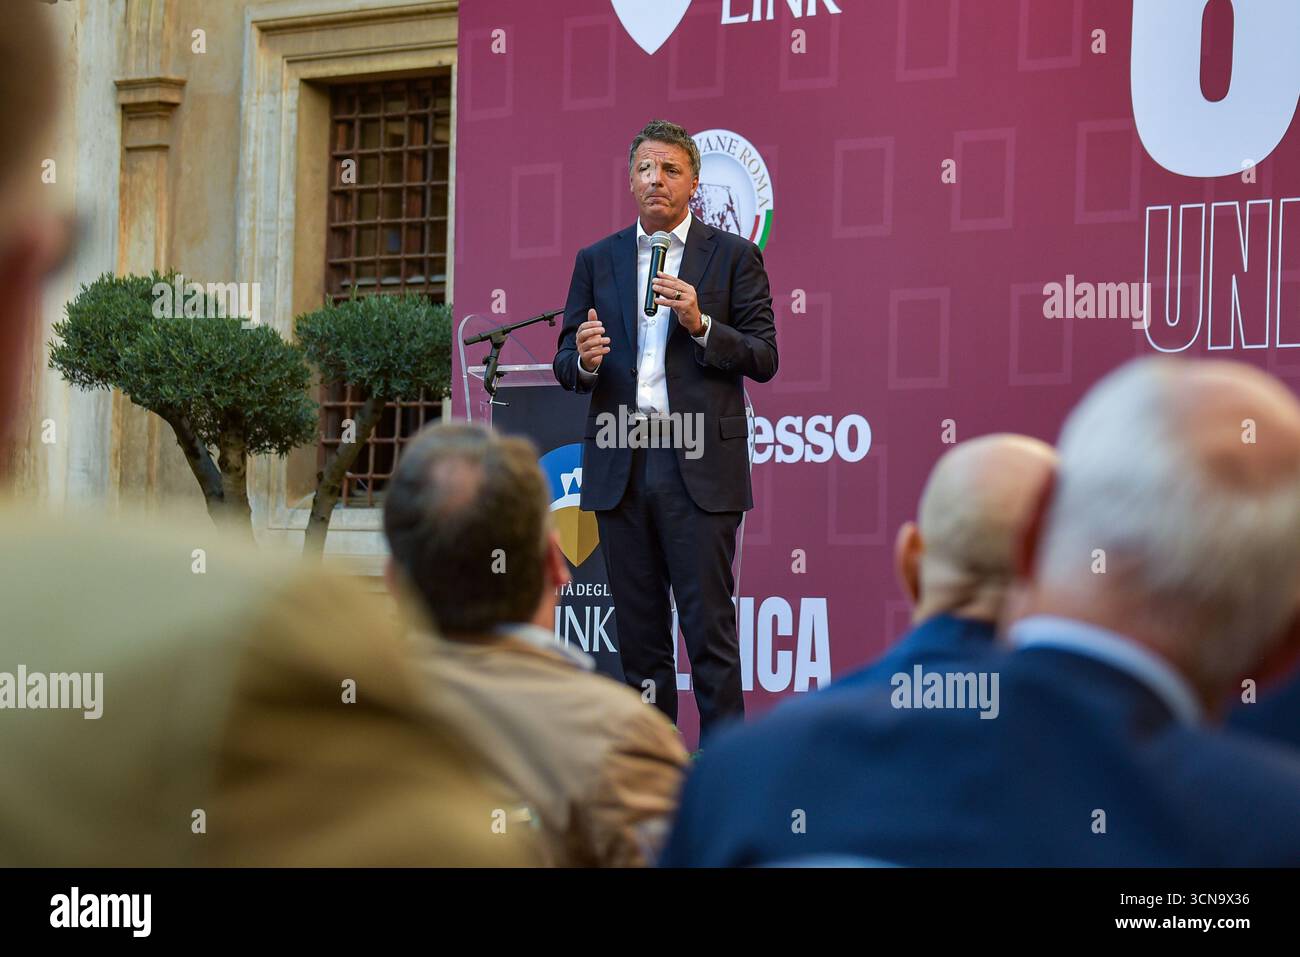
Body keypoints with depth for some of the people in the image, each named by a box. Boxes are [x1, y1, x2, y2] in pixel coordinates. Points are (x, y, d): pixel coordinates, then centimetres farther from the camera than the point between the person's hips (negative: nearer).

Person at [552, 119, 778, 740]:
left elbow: (764, 359, 0)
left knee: (709, 624, -5)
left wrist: (701, 325, -15)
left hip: (700, 466, -3)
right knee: (638, 627, 7)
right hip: (620, 464, 3)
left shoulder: (733, 257, 5)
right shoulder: (597, 261, 13)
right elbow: (565, 366, 12)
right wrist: (583, 360, -11)